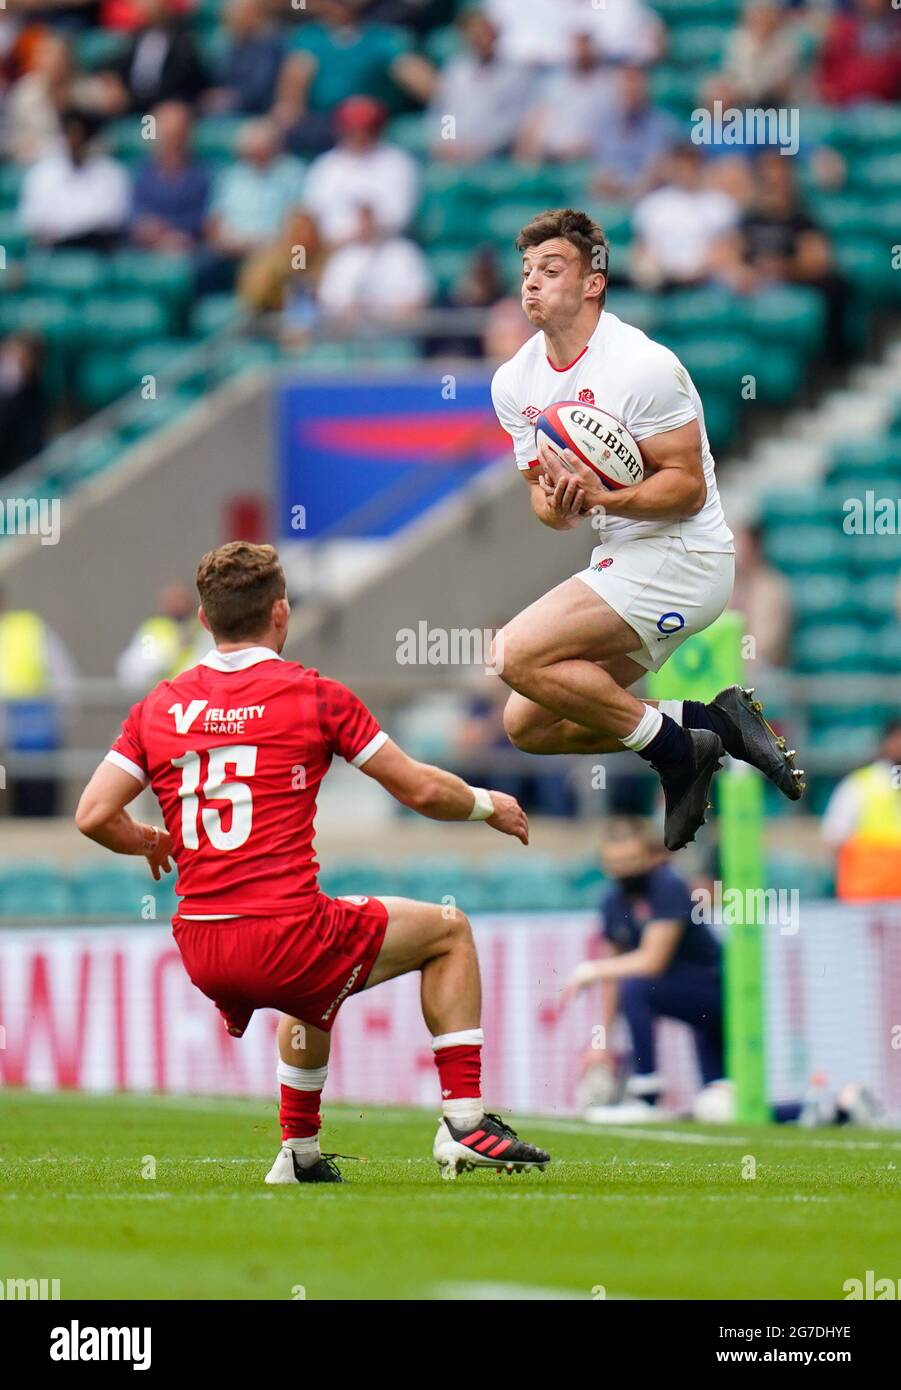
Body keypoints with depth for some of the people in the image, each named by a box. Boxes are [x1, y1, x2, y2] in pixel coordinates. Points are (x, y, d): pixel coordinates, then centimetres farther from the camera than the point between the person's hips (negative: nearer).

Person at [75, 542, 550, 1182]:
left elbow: (94, 816, 3)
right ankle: (464, 1120, 10)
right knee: (449, 931, 17)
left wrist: (150, 843, 24)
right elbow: (421, 790, 1)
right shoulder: (314, 695, -3)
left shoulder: (159, 707, 7)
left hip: (201, 953, 5)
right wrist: (489, 805, 21)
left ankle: (300, 1152, 37)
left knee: (316, 989, 38)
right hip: (285, 935, -5)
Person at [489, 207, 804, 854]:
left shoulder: (642, 366, -18)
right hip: (622, 559, 9)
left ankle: (673, 748, -10)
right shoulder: (515, 381, 6)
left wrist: (603, 498, -32)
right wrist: (557, 504, -14)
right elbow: (547, 497, 11)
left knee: (520, 655, -23)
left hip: (681, 556, -9)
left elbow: (687, 485, -17)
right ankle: (704, 724, 7)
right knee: (528, 726, 3)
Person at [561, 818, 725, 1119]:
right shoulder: (614, 902, 3)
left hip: (714, 990, -8)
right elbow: (614, 970, 9)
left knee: (634, 988, -30)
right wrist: (602, 1042, 7)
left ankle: (645, 1098, -25)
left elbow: (652, 961, -25)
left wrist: (588, 971, -18)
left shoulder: (668, 888, -19)